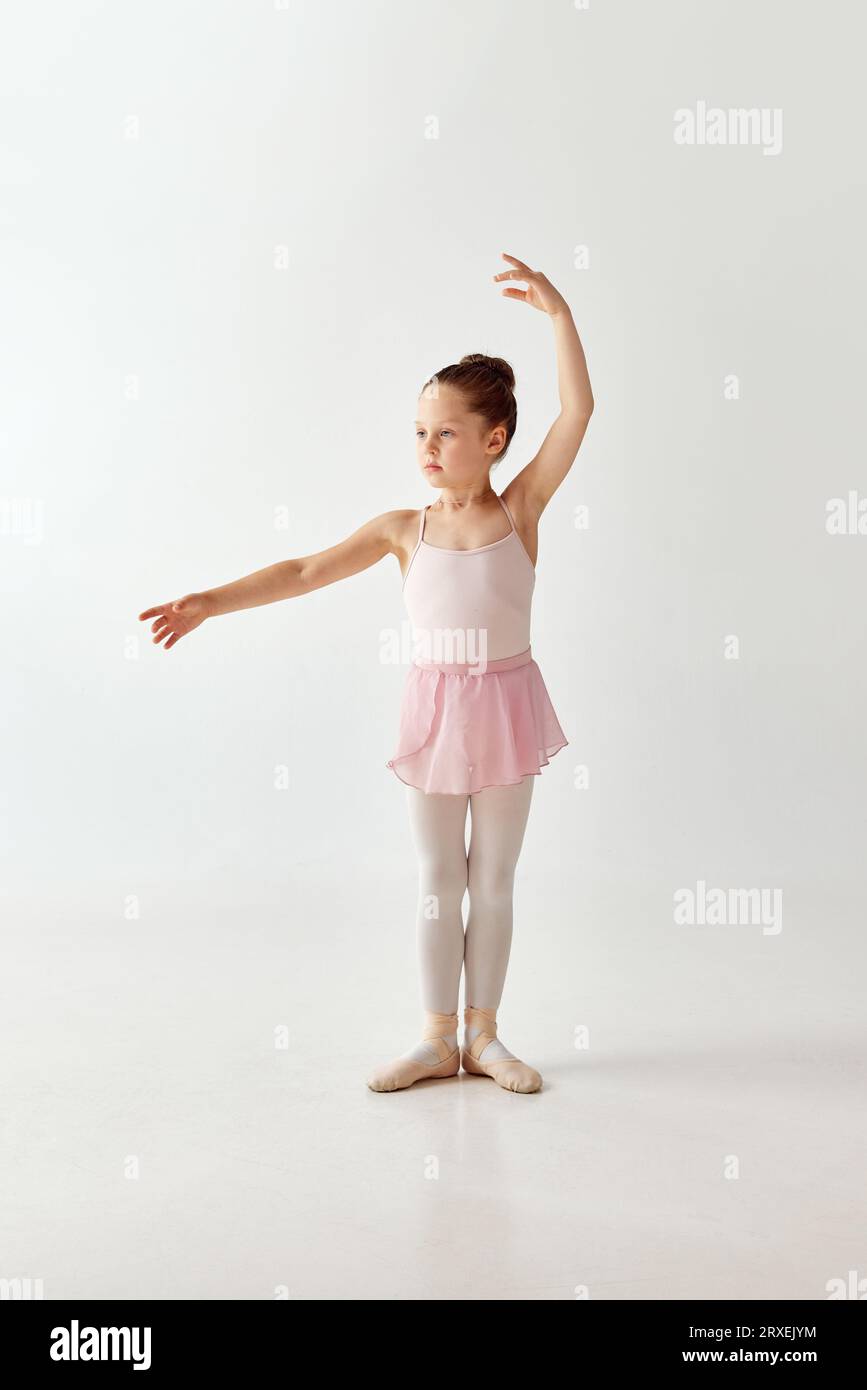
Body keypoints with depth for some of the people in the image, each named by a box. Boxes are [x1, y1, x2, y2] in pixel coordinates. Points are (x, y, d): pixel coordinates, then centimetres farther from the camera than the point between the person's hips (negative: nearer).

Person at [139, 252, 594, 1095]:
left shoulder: (519, 511, -5)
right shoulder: (403, 528, -1)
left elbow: (577, 411, -14)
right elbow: (305, 571, -7)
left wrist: (558, 313, -21)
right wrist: (208, 602, -15)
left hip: (504, 707, -1)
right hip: (432, 711, 2)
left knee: (492, 881, 10)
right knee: (437, 883, 11)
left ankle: (483, 1035, 24)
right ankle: (437, 1041, 23)